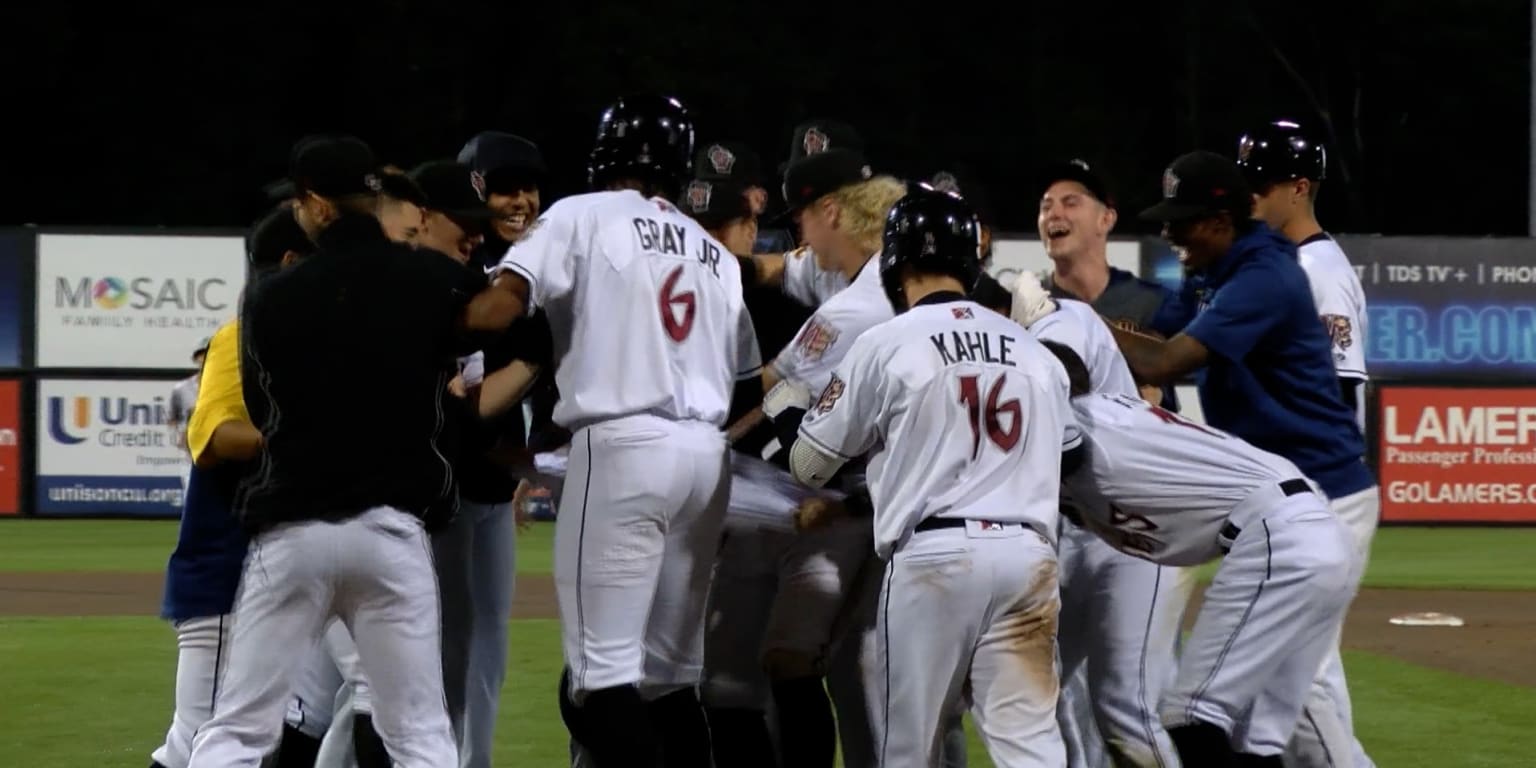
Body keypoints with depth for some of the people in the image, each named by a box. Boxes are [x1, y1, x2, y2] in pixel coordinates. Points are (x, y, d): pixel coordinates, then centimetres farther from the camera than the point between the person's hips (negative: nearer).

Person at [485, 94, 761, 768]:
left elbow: (503, 304, -12)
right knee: (671, 673, 12)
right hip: (707, 456, 6)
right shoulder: (716, 256, 20)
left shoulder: (583, 217, 2)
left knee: (603, 672, -7)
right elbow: (748, 380, 17)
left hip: (622, 445, -6)